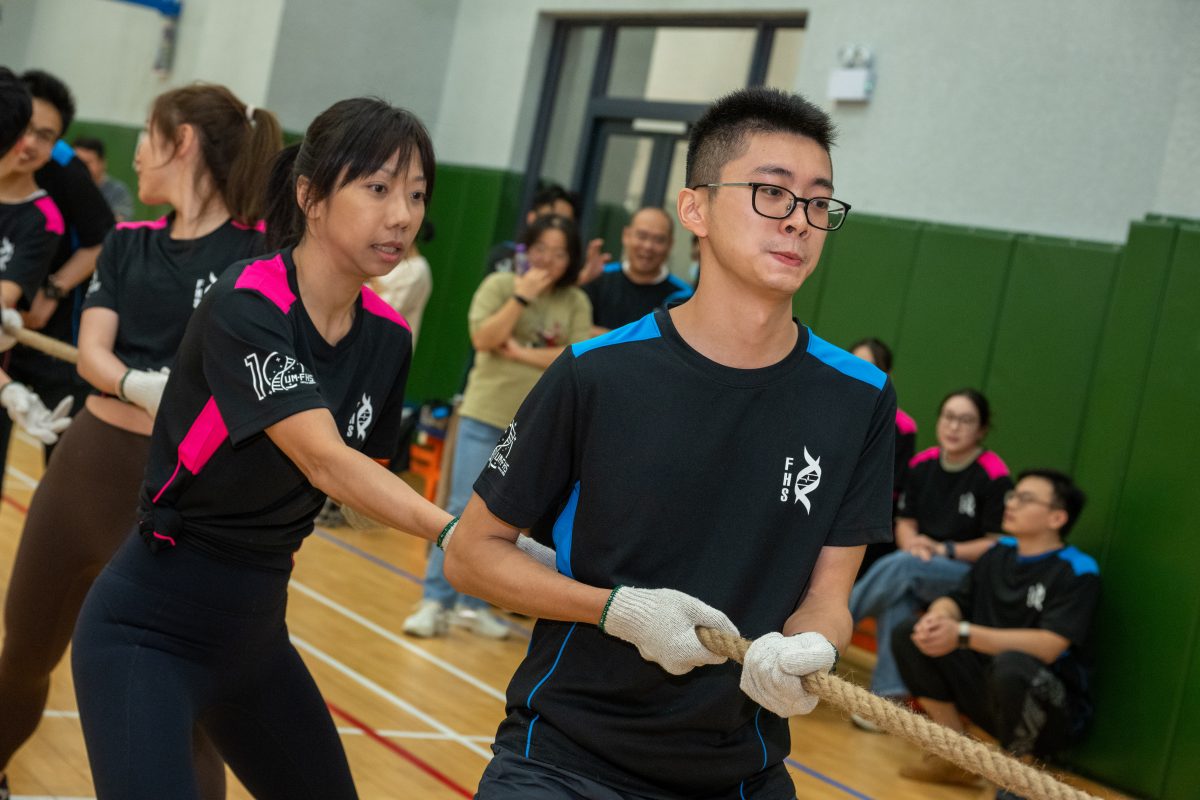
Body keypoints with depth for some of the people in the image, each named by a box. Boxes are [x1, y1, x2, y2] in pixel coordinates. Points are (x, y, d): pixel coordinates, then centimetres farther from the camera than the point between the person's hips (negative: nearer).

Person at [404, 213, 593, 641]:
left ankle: (473, 603, 18)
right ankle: (435, 601, 2)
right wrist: (522, 296, -17)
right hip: (485, 414, -2)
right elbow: (483, 338, -13)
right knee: (464, 510, -5)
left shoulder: (576, 302, 2)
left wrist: (519, 352, -12)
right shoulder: (500, 284, -1)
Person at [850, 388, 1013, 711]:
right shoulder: (922, 464, 4)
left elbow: (999, 543, -10)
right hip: (919, 570, 4)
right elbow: (905, 523, 10)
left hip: (970, 574, -4)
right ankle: (890, 694, -31)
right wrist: (912, 543, -13)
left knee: (900, 566, -31)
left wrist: (944, 550, -18)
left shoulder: (994, 475, -12)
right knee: (897, 593, -31)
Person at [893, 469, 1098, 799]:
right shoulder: (1000, 552, 6)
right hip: (989, 695, 7)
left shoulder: (1078, 571, -15)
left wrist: (963, 635, -32)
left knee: (1011, 666, -39)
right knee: (907, 636, -5)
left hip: (1052, 712, -7)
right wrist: (937, 617, -21)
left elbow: (1048, 646, -27)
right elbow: (956, 601, 6)